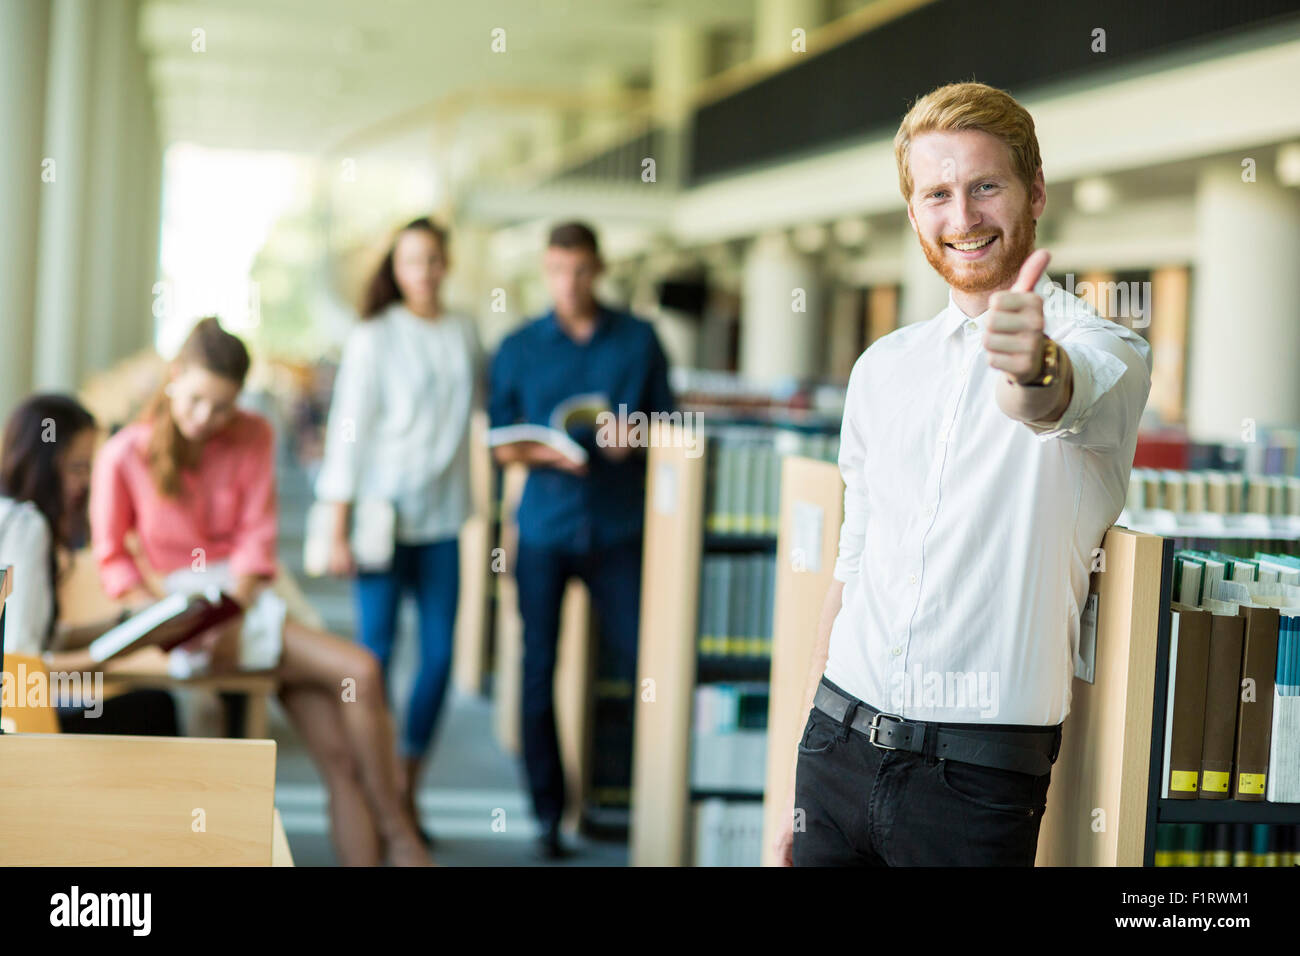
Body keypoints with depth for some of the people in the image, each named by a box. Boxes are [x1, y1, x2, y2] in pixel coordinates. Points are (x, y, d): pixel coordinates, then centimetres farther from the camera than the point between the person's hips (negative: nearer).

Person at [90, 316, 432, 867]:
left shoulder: (253, 437, 4)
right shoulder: (124, 456, -6)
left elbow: (255, 537, 1)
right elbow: (112, 556, 2)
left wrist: (234, 616, -15)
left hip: (248, 598, 5)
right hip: (188, 607, -4)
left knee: (341, 759, -13)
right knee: (360, 672, -23)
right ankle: (397, 834, -11)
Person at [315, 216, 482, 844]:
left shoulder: (465, 333, 9)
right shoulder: (374, 338, -3)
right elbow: (348, 432, -5)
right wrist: (339, 533, -9)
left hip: (443, 516, 4)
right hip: (385, 508, -4)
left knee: (439, 655, 1)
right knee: (377, 651, -3)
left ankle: (407, 788, 14)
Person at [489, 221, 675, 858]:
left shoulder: (638, 340, 7)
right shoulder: (519, 349, 7)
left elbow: (667, 420, 9)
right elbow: (500, 443, 7)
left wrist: (636, 437, -12)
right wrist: (543, 452, -13)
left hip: (619, 525, 0)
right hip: (545, 525, 0)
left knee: (641, 660, -5)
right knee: (539, 670, 2)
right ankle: (548, 811, 11)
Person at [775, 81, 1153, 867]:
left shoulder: (1105, 353, -6)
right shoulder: (882, 368, 11)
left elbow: (1062, 396, -31)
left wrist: (1035, 367, -54)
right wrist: (805, 779, 14)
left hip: (980, 778, -4)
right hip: (838, 745, 5)